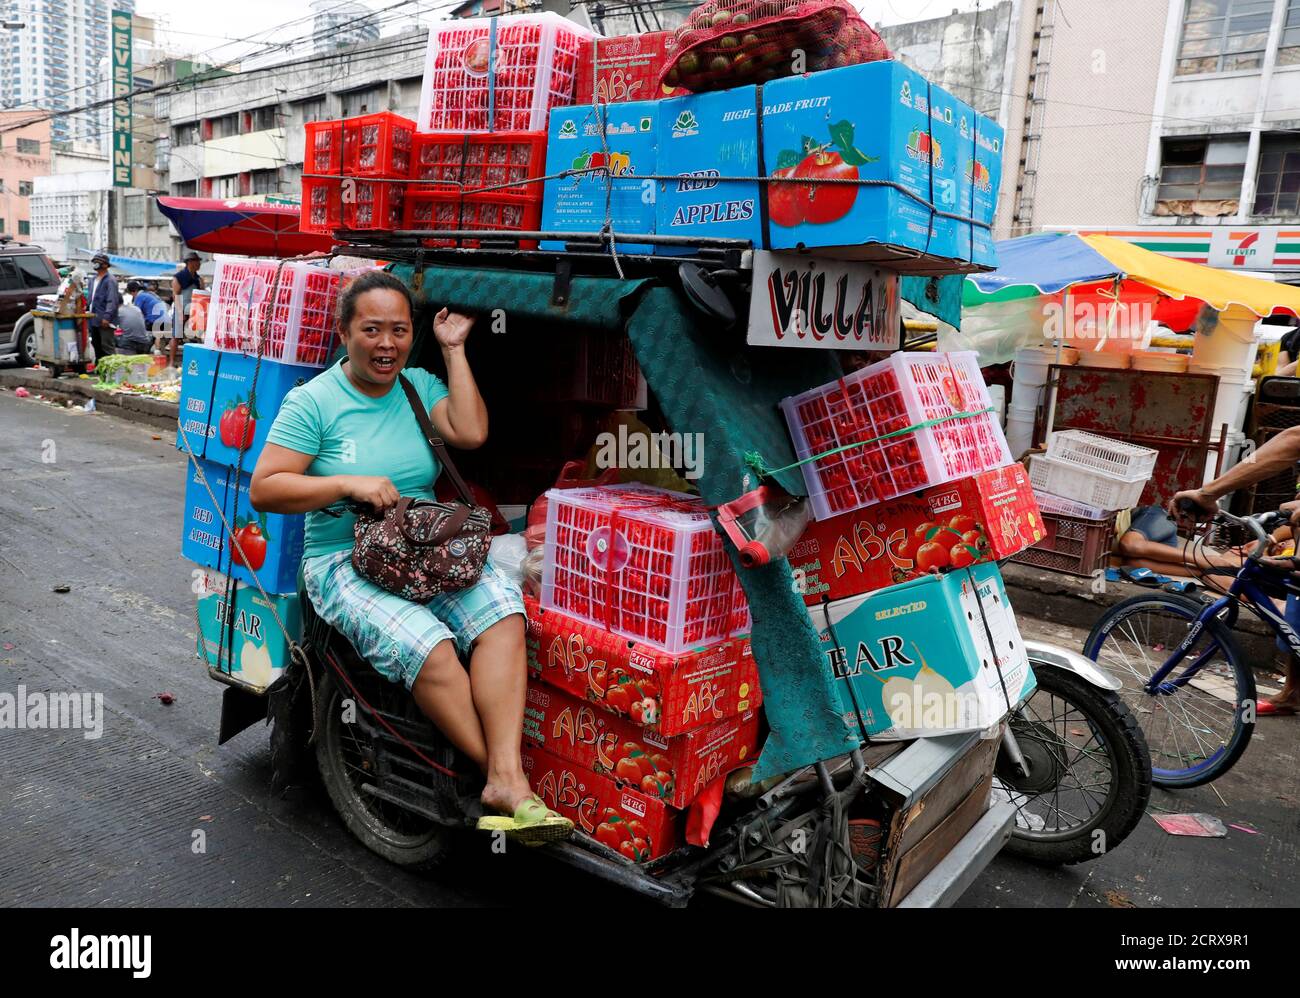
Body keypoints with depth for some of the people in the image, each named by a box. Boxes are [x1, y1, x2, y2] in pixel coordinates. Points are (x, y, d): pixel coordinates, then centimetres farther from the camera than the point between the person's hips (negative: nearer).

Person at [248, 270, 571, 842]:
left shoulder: (420, 386, 13)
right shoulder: (313, 401, 0)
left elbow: (471, 433, -5)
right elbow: (263, 489, -5)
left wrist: (454, 350, 1)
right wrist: (348, 484, -17)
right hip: (346, 563, -4)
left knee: (503, 611, -25)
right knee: (427, 646, -31)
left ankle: (507, 779, -31)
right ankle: (504, 780, -18)